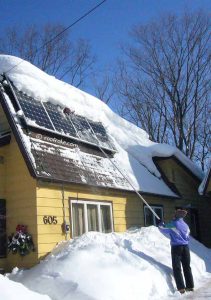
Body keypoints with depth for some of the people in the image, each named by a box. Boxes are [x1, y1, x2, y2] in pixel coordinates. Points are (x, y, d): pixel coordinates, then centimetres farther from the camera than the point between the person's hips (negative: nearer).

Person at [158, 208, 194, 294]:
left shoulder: (173, 224, -9)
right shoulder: (185, 225, 9)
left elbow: (163, 229, 0)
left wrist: (160, 224, 20)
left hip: (176, 247, -5)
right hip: (185, 247, 6)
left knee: (177, 268, -2)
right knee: (187, 267, 13)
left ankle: (181, 288, -7)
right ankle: (190, 286, 16)